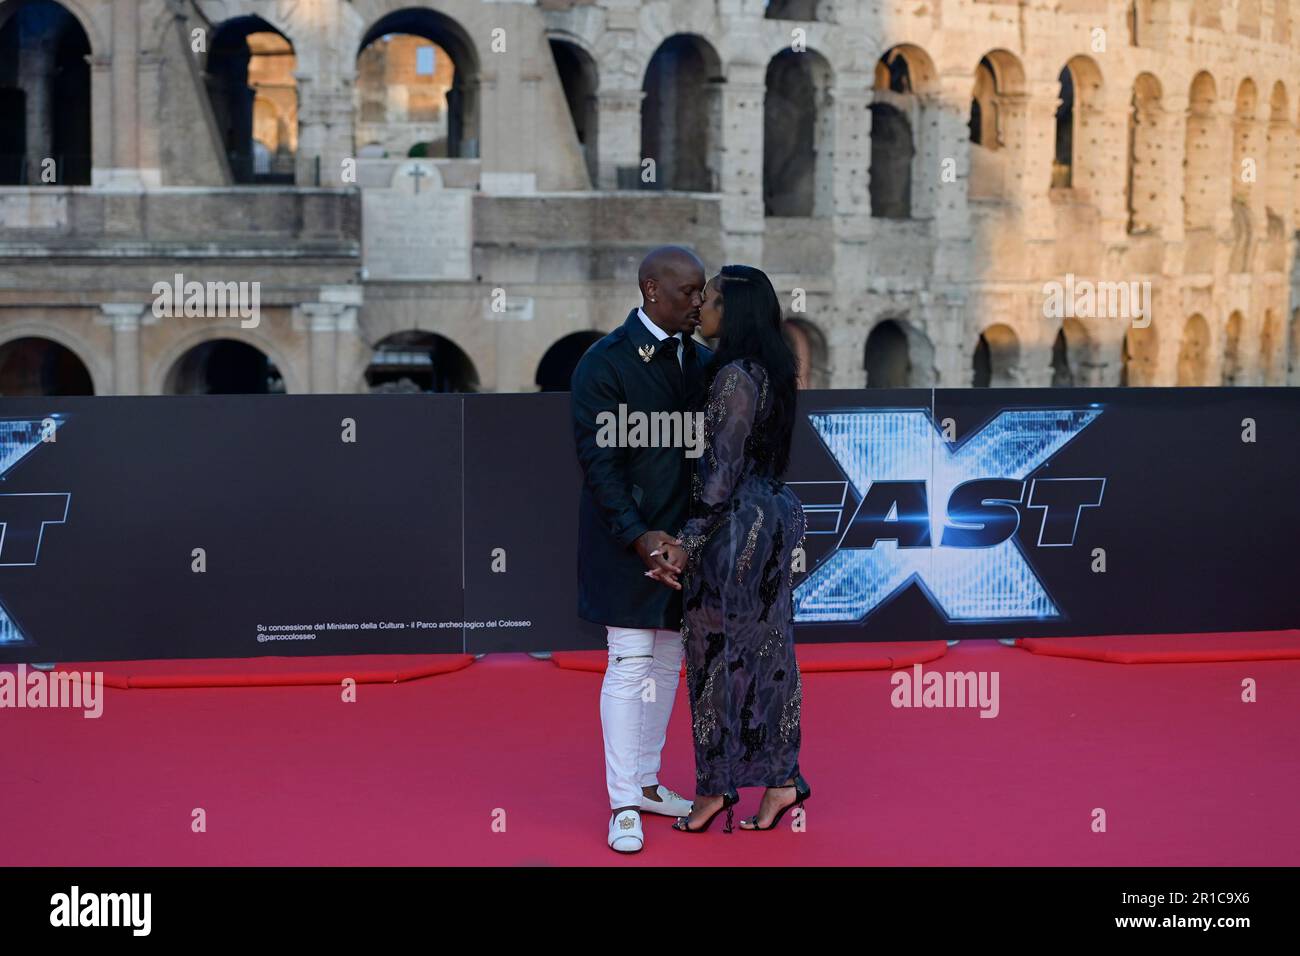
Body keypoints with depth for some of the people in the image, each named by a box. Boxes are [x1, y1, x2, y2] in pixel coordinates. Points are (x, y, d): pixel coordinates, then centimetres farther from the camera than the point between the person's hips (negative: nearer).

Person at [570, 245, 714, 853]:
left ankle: (646, 782, 24)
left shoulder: (701, 362, 8)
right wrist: (638, 536, -20)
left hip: (681, 535, 6)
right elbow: (598, 461, -14)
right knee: (630, 664, -5)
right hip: (626, 536, -6)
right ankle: (623, 806, 1)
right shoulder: (604, 363, -11)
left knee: (667, 662, 11)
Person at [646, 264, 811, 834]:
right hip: (772, 516, 9)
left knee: (719, 654, 1)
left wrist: (687, 545, -18)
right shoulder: (767, 370, 10)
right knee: (766, 651, 11)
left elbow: (722, 471, -20)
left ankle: (715, 788, 10)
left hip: (736, 526, -9)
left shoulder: (735, 376, -18)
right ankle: (781, 779, 15)